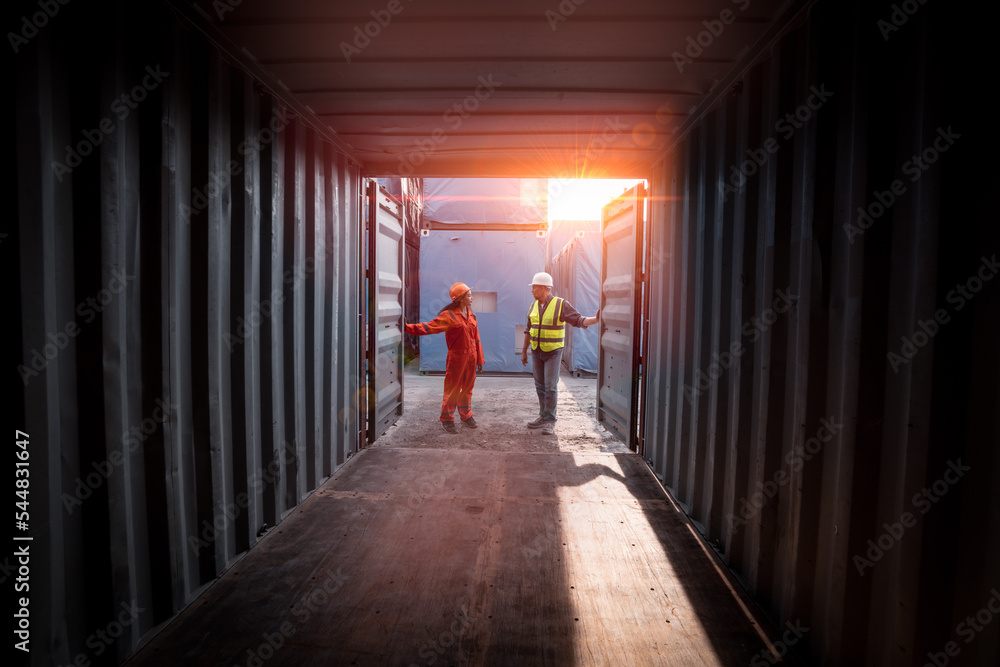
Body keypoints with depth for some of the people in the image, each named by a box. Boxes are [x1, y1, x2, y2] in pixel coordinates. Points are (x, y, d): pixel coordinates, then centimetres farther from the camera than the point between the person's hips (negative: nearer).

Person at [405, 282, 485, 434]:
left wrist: (480, 359, 14)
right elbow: (430, 327, -20)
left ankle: (466, 415, 31)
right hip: (456, 357, -6)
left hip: (471, 358, 6)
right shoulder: (448, 315, -11)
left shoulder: (471, 315, 11)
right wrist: (408, 327, -33)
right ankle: (447, 419, 15)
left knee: (467, 387, 15)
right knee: (452, 388, 1)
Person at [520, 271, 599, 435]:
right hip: (536, 352, 5)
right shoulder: (533, 306, 7)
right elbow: (529, 330, 15)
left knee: (551, 387, -5)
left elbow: (578, 320, -15)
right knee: (540, 386, 10)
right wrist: (524, 351, 17)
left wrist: (595, 320, -34)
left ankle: (549, 421, 4)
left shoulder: (560, 304, -9)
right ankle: (543, 417, 22)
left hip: (553, 352, -5)